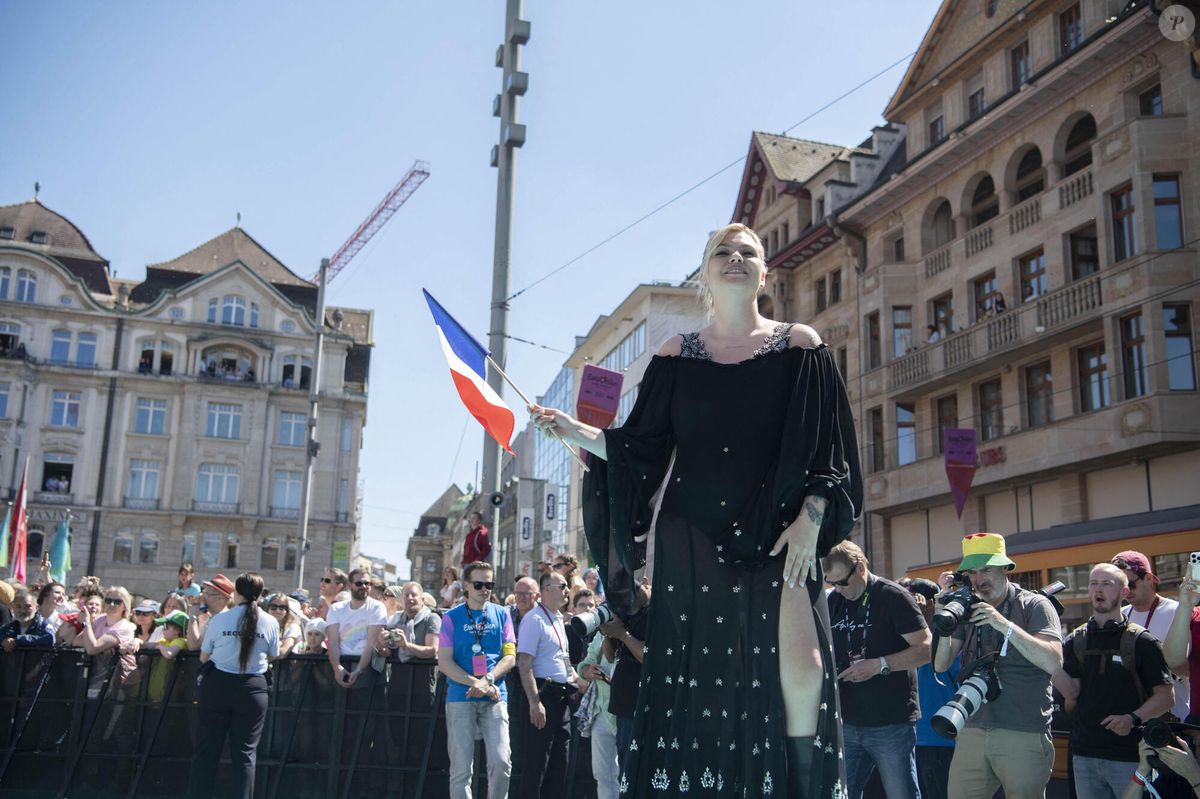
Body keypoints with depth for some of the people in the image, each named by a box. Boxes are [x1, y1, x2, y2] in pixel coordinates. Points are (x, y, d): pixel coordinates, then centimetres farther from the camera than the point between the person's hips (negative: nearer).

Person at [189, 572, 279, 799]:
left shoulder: (219, 619, -6)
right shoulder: (270, 623, -3)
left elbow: (204, 657, 3)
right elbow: (273, 656, 10)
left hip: (217, 686, 0)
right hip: (253, 689, 0)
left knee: (207, 749, 10)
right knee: (245, 753, 5)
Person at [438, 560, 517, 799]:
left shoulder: (501, 615, 11)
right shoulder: (452, 617, 5)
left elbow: (510, 656, 5)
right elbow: (444, 662, -1)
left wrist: (487, 681, -11)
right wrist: (475, 683, -13)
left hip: (495, 697, 1)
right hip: (460, 697, -1)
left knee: (501, 762, -8)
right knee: (461, 766, 0)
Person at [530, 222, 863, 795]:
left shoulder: (799, 347, 6)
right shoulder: (677, 355, 11)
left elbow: (828, 448, 2)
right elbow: (640, 448, 8)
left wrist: (810, 519, -11)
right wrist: (577, 432, -6)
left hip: (776, 534, -1)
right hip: (693, 535, 2)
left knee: (800, 666, -15)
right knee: (697, 679, 0)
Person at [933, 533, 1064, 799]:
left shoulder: (1034, 605, 0)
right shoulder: (967, 610, 12)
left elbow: (1053, 662, -14)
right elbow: (941, 665, 6)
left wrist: (1005, 625, -19)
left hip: (1024, 736, -4)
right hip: (972, 732, 4)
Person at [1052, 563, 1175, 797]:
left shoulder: (1141, 641, -4)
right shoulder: (1075, 641, 8)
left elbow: (1166, 696, -4)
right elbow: (1072, 693, 0)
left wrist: (1133, 719, -20)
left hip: (1129, 757, -4)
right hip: (1084, 753, 4)